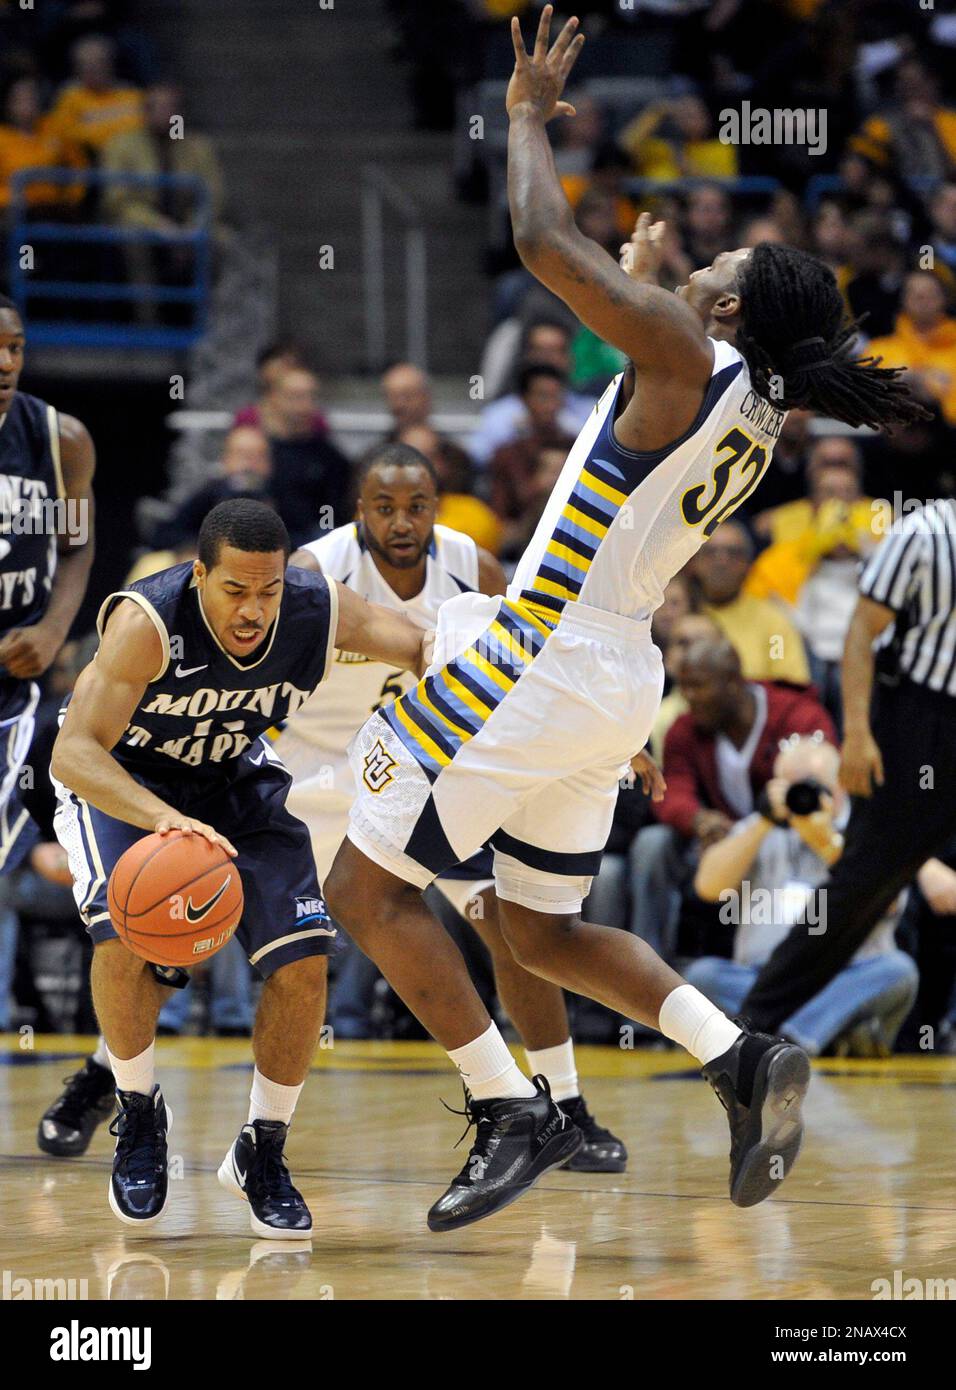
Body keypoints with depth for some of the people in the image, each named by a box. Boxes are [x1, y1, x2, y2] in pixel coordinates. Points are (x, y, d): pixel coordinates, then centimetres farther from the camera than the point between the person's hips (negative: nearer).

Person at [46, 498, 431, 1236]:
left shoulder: (323, 610, -26)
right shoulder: (148, 622, -37)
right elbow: (73, 754, -42)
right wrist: (164, 818, -59)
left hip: (236, 776, 3)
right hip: (119, 781, -3)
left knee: (304, 961, -13)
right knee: (125, 936, -28)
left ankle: (263, 1152, 8)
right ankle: (139, 1114, -1)